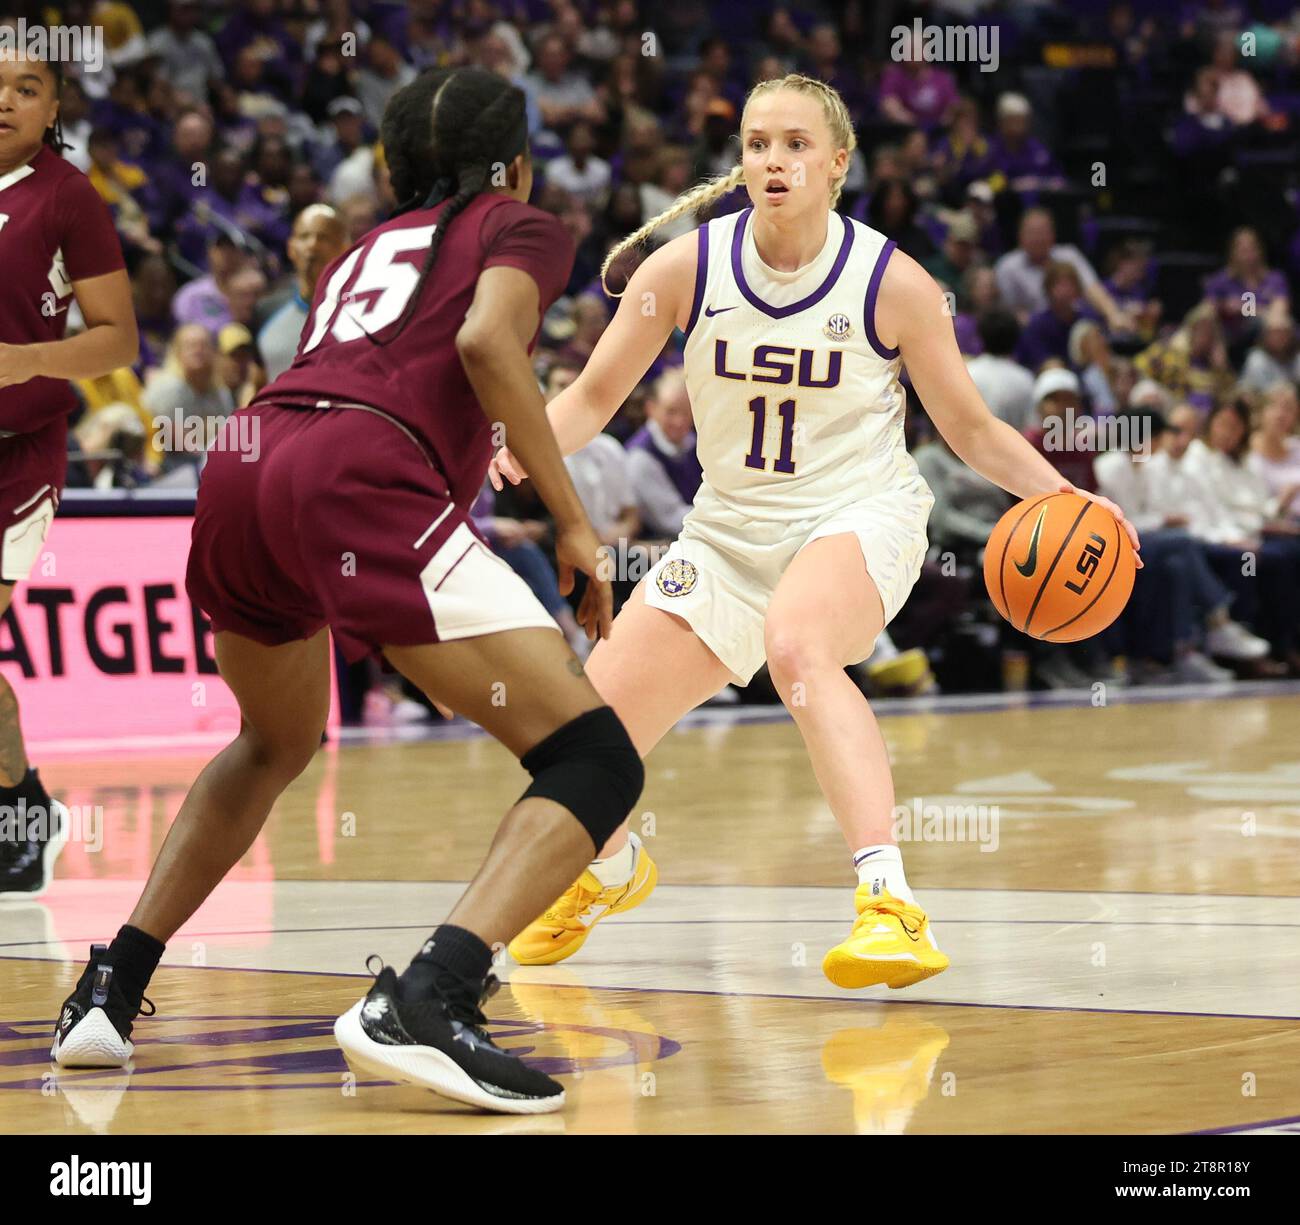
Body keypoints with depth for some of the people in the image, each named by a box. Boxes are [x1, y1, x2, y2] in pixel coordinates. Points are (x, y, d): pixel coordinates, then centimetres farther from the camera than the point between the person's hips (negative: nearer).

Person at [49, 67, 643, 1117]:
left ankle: (110, 989, 27)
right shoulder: (520, 228, 17)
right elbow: (486, 340, -5)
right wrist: (571, 519, -2)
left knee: (275, 746, 35)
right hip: (362, 483, -7)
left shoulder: (368, 248, 35)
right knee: (596, 760, -7)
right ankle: (423, 1001, -28)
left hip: (242, 474, 7)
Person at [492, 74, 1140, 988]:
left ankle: (894, 909, -46)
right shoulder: (684, 270, -8)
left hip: (860, 515, -4)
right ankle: (614, 870, 37)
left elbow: (972, 430, -2)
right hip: (732, 530, 4)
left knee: (795, 642, -39)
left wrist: (1065, 498, -19)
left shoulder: (894, 285, -12)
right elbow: (594, 398, 0)